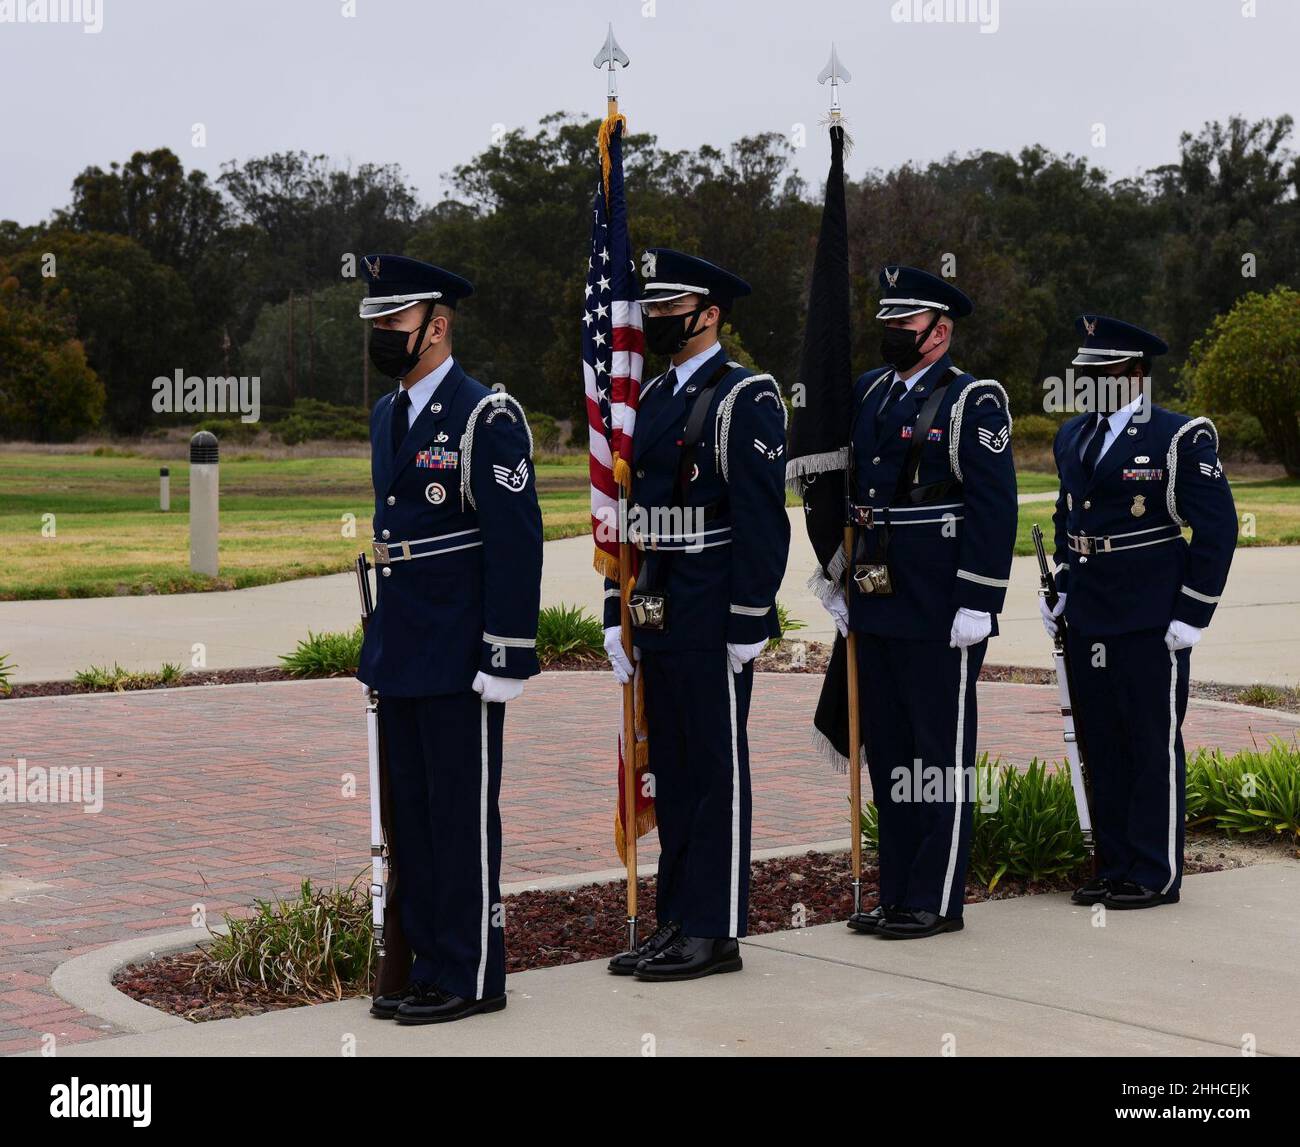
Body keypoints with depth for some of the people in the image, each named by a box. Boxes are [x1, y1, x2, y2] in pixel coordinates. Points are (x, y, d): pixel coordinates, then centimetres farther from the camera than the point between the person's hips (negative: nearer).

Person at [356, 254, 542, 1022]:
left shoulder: (488, 417, -12)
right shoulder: (387, 416, 14)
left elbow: (517, 544, -15)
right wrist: (380, 644, 18)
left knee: (463, 818, -2)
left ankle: (472, 978, 7)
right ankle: (432, 965, 22)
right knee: (414, 816, 13)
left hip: (461, 661, -8)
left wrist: (506, 656, -19)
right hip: (401, 657, 9)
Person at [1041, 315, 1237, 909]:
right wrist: (1058, 589, 13)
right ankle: (1114, 866, 21)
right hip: (1087, 619, 7)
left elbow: (1217, 529, -8)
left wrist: (1192, 615, -11)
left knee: (1154, 745, 0)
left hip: (1151, 624, -7)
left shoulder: (1181, 438, -8)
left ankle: (1157, 875, 7)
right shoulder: (1072, 437, 12)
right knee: (1100, 744, 11)